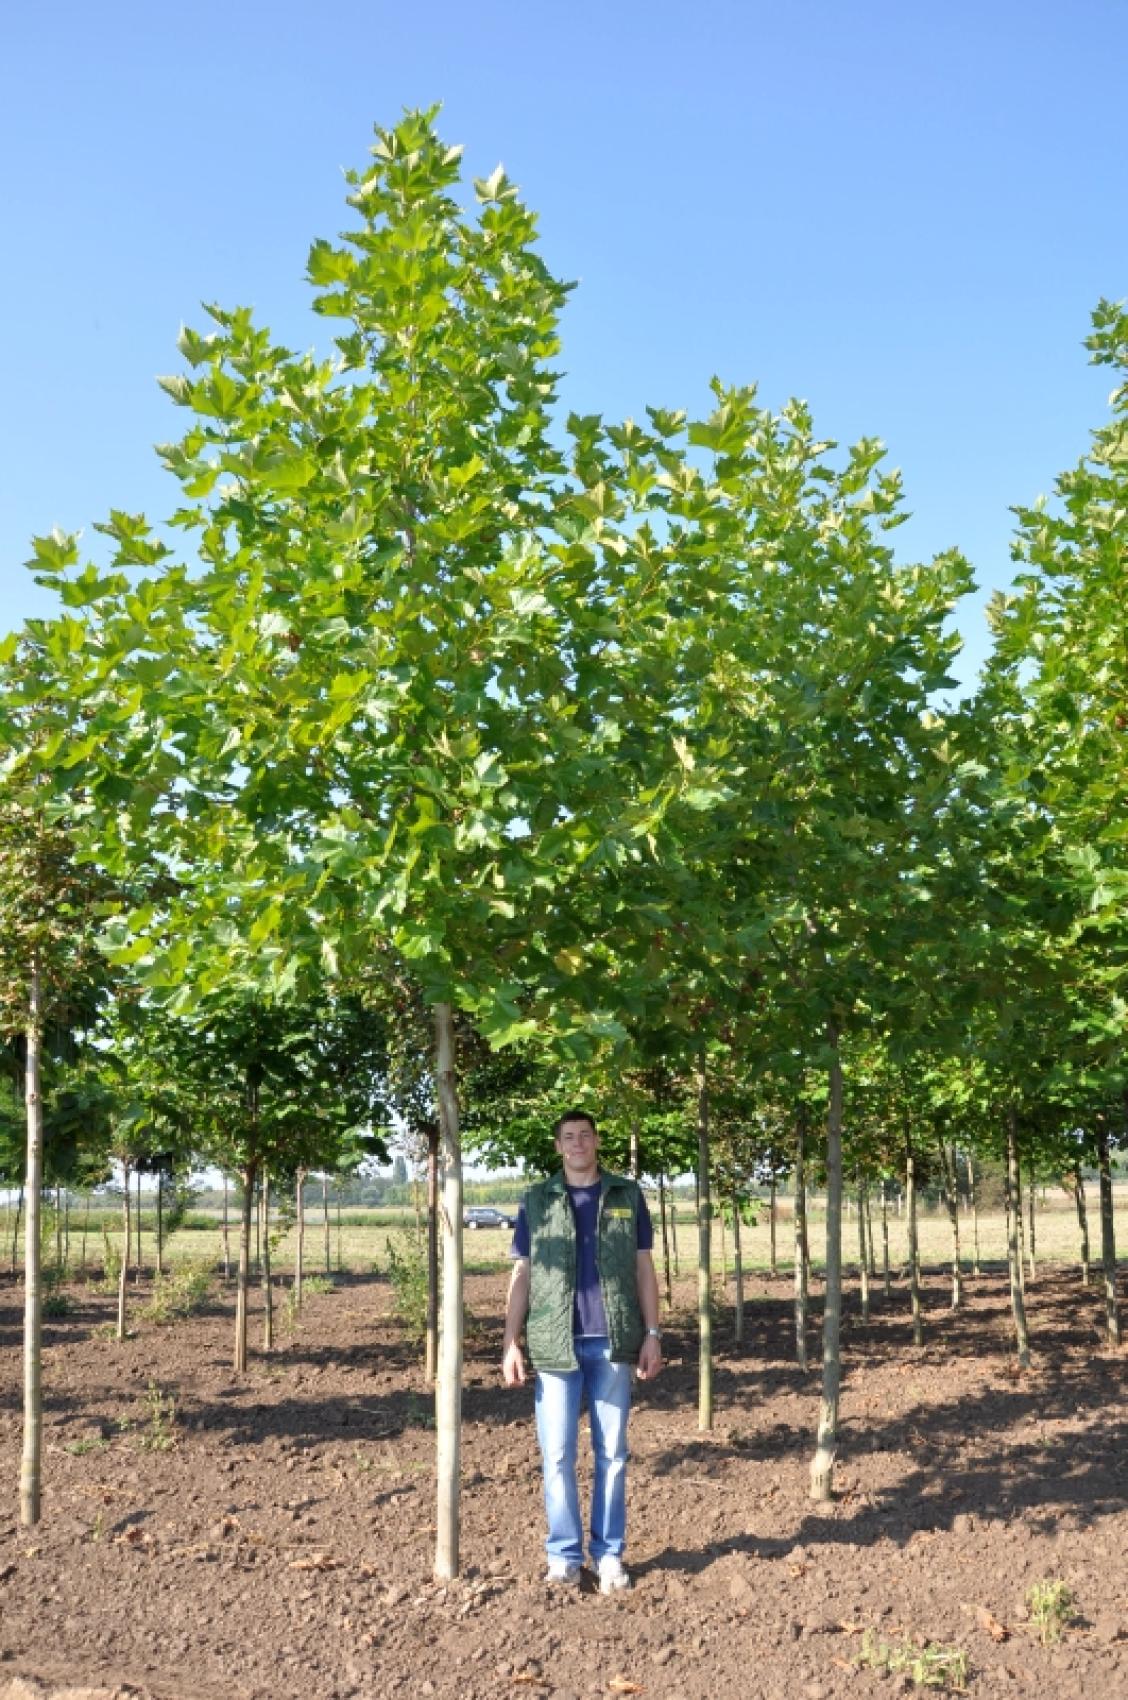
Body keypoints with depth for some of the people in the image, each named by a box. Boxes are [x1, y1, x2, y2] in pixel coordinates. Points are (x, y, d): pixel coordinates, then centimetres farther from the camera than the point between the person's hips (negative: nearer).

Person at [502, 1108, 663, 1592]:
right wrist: (511, 1343, -2)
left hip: (612, 1343, 1)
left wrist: (652, 1334, 1)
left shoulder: (628, 1196, 7)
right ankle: (564, 1554, 14)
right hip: (556, 1344, 0)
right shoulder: (536, 1201, 5)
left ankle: (608, 1554, 18)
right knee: (557, 1455, 2)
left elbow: (644, 1269, 8)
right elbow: (521, 1276, 5)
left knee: (611, 1454, 7)